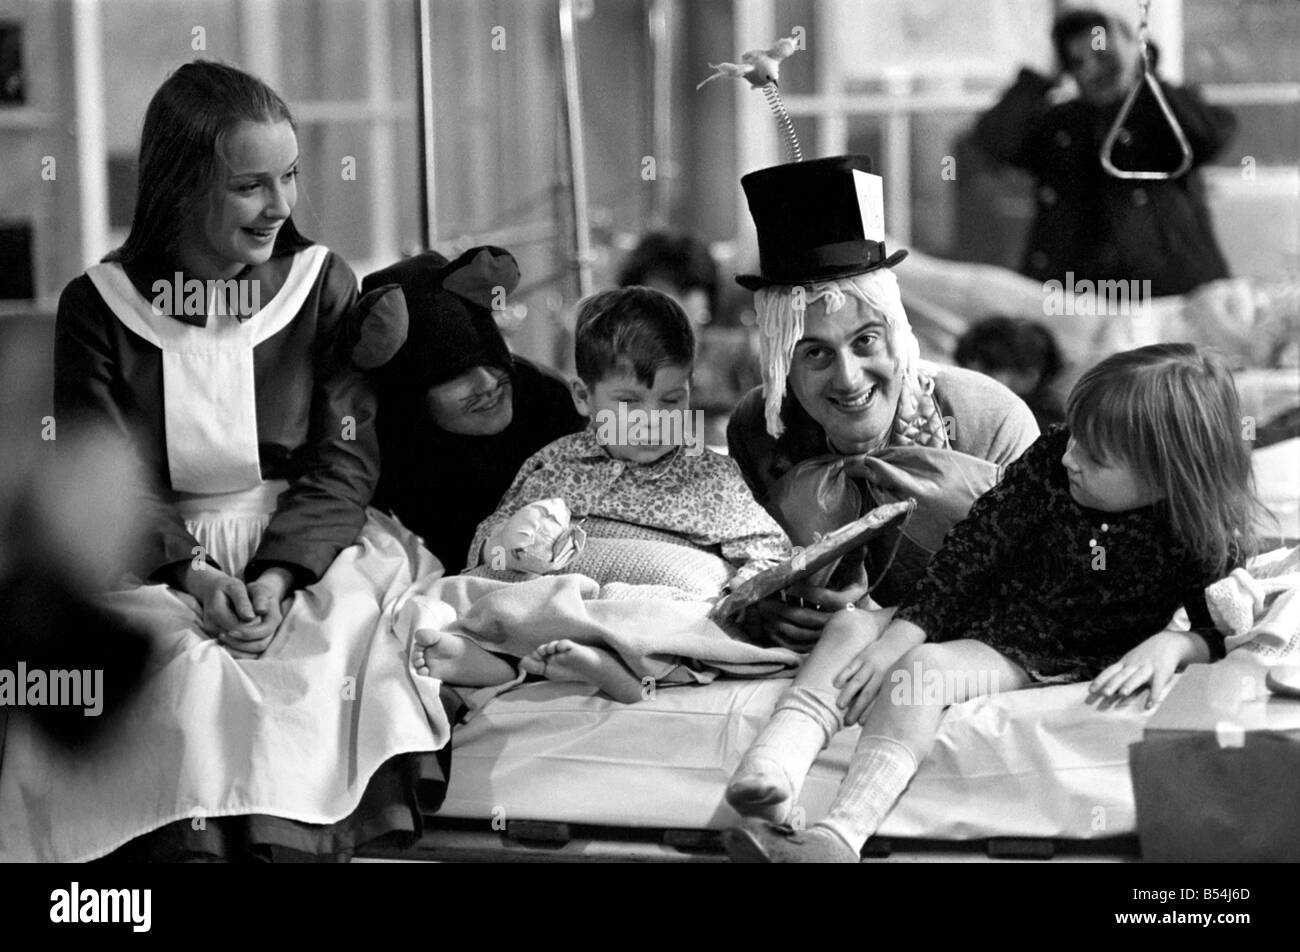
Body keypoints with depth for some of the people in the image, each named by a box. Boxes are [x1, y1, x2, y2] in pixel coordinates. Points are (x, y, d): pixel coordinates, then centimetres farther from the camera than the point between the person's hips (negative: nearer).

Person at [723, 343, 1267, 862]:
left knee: (926, 666, -31)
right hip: (974, 618, 5)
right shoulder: (1052, 460, -9)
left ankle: (840, 836, -48)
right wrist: (903, 632, -15)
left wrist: (1172, 644, -32)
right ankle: (772, 768, -39)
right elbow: (973, 545, -8)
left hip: (1051, 662, -5)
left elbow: (1218, 629, -9)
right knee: (852, 626, -16)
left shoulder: (1203, 539, -17)